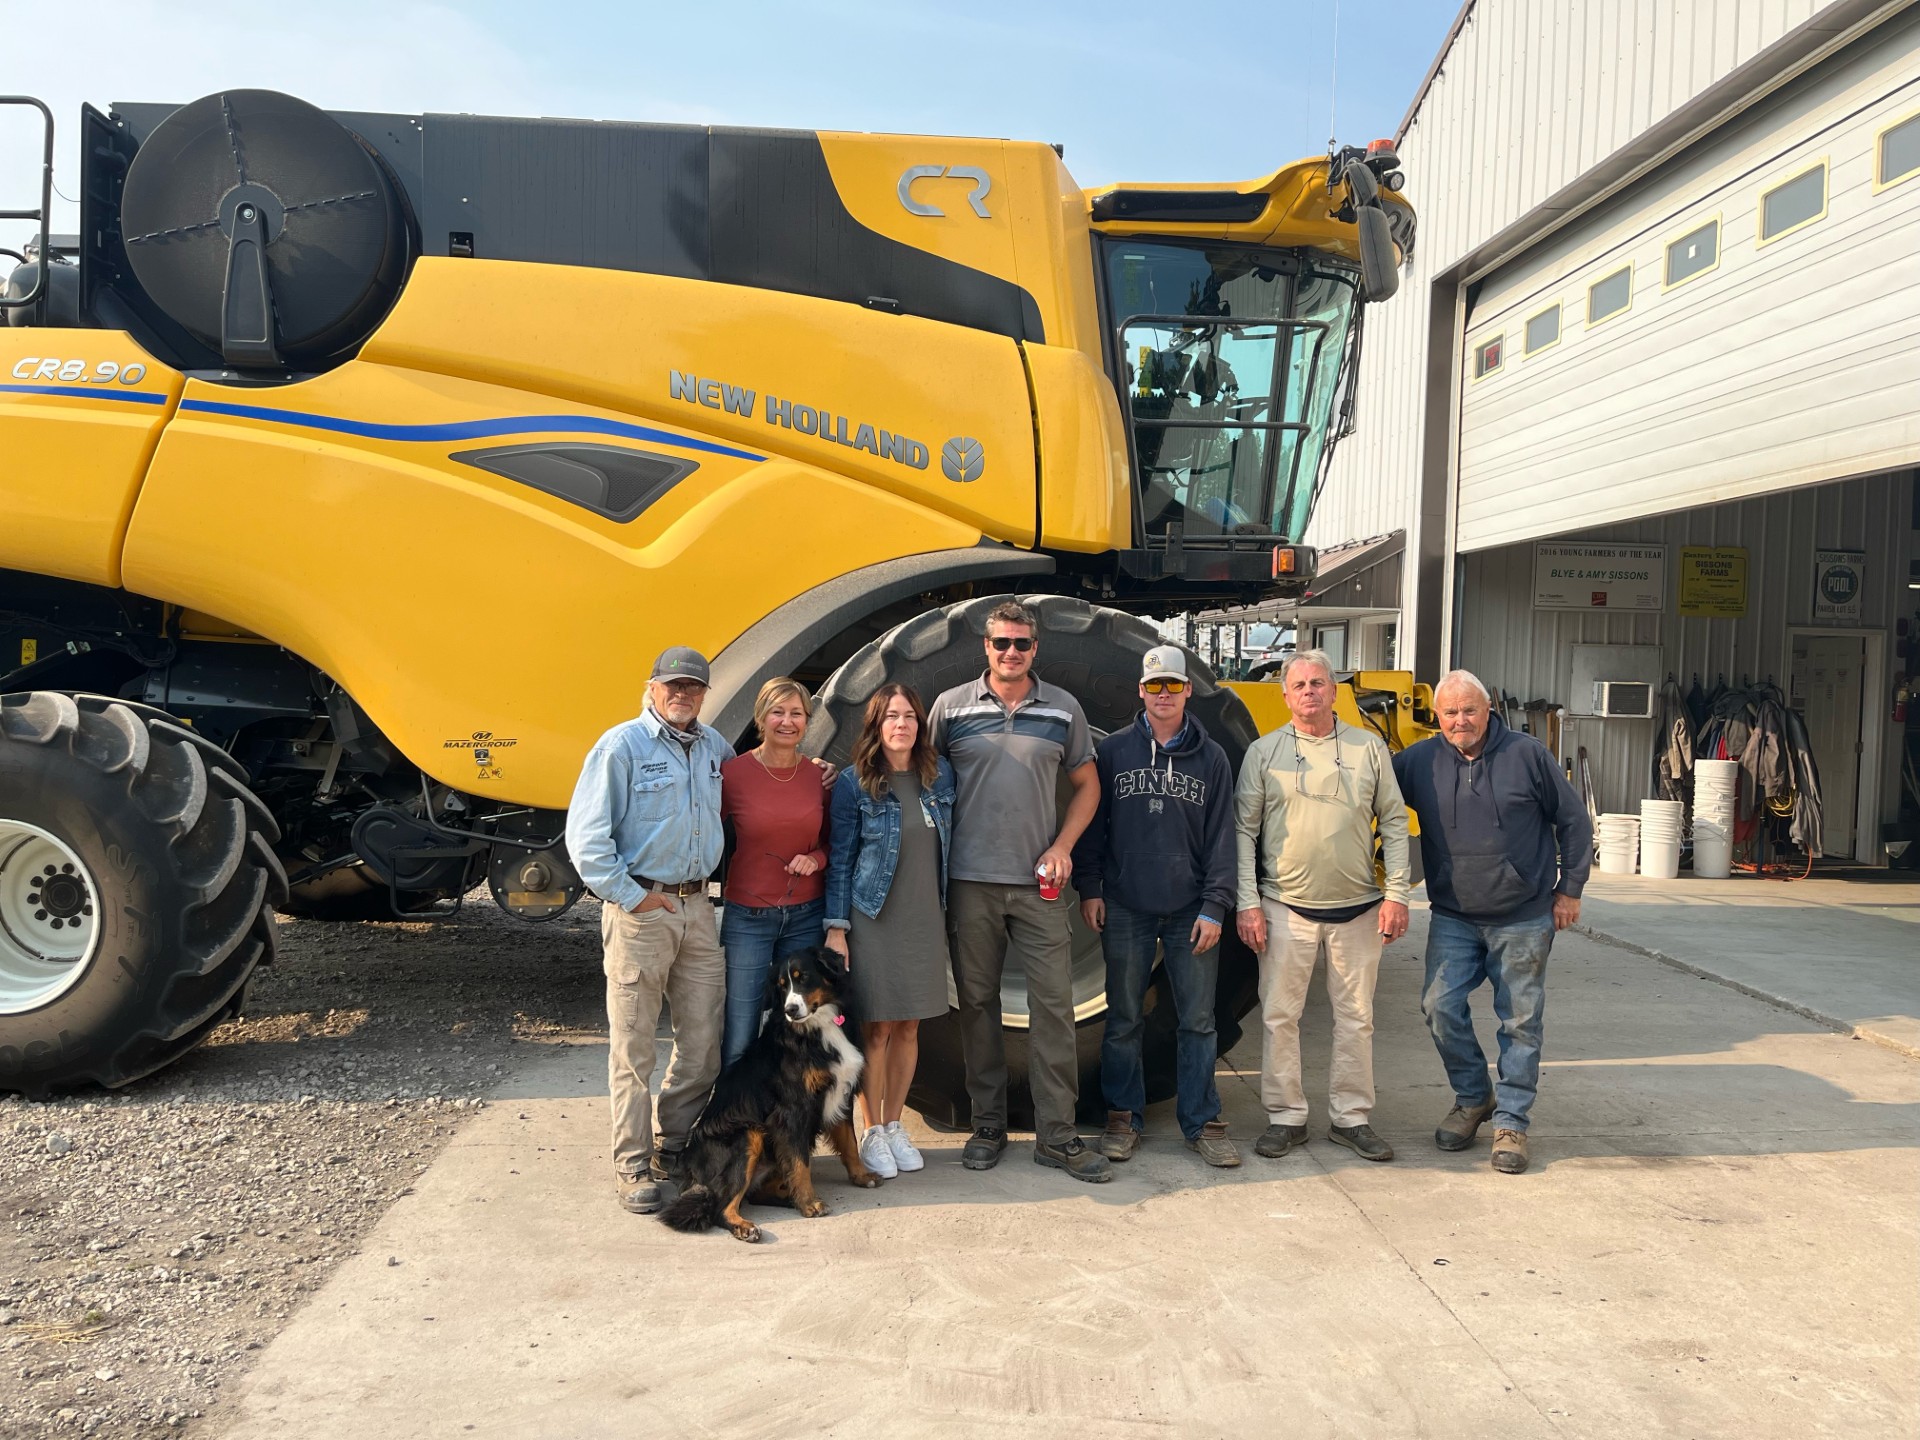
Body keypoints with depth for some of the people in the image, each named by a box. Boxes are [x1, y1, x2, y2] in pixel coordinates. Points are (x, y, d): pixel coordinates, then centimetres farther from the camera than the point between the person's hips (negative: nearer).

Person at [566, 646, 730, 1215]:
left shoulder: (713, 745, 12)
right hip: (640, 910, -6)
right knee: (633, 1045, 1)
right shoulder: (622, 745, -6)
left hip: (697, 907, 6)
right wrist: (630, 894, -11)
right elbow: (585, 835, -9)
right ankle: (632, 1165, 11)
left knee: (704, 1041, 8)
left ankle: (674, 1149, 24)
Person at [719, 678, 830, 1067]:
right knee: (739, 1040, 0)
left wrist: (817, 858, -7)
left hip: (806, 917, 3)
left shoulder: (820, 775, 1)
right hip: (747, 916, -3)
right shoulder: (733, 773, -8)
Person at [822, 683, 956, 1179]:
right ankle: (871, 1133, 14)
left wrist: (950, 911, 12)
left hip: (925, 920, 4)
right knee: (876, 1028, 1)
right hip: (873, 920, -4)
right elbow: (840, 859, -4)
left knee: (909, 1027, 9)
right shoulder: (854, 783, -6)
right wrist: (836, 928, -8)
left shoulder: (941, 775, 5)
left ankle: (894, 1125, 23)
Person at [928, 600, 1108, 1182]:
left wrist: (1062, 846, -1)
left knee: (1054, 1002, -1)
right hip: (970, 880, 0)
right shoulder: (951, 705, 3)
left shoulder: (1063, 709, 5)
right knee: (977, 1002, 7)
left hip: (1037, 882, 1)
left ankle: (1057, 1135, 7)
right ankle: (987, 1125, 19)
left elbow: (1087, 784, 13)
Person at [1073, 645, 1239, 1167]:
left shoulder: (1211, 757, 5)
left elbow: (1222, 837, 3)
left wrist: (1215, 907, -3)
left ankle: (1201, 1121, 16)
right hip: (1125, 909, 0)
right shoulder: (1113, 751, 3)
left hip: (1191, 912, 0)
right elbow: (1091, 824, 6)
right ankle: (1123, 1117, 20)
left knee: (1198, 1020, 5)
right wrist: (1088, 889, 0)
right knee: (1123, 1020, 8)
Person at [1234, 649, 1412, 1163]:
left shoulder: (1368, 748, 5)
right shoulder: (1264, 751, 2)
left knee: (1356, 1018, 8)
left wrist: (1396, 894, -1)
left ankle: (1351, 1118, 21)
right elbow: (1243, 830, 1)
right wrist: (1248, 903, -5)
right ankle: (1286, 1117, 15)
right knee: (1280, 1016, 2)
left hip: (1358, 908, 1)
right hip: (1286, 906, -1)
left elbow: (1394, 824, 7)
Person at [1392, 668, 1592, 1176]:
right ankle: (1472, 1098, 18)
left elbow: (1573, 821, 4)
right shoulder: (1418, 761, -2)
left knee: (1521, 1021, 4)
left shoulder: (1528, 755, -5)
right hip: (1453, 918, 2)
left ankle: (1510, 1121, 17)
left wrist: (1569, 889, 3)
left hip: (1524, 920, -2)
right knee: (1441, 1007, -5)